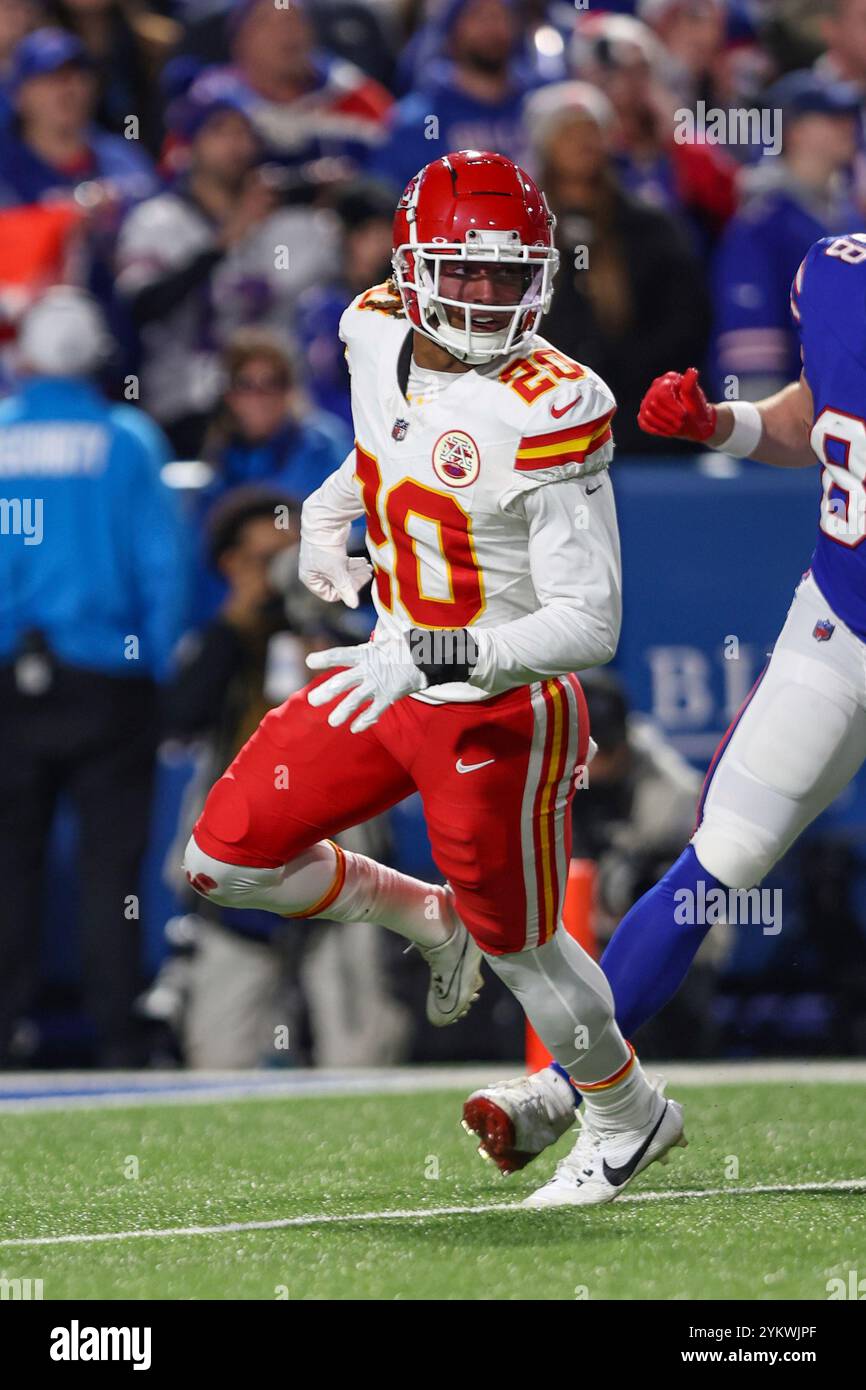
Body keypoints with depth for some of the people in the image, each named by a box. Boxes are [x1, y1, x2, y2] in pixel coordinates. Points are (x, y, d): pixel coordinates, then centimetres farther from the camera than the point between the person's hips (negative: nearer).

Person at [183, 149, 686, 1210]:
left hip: (502, 712, -7)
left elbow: (588, 624, -28)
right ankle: (426, 917, 28)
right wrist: (327, 515, 10)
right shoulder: (378, 333, -5)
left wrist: (428, 659, -37)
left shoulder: (551, 410, -27)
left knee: (516, 944, 8)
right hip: (392, 678, 7)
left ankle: (628, 1116, 36)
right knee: (227, 861, 4)